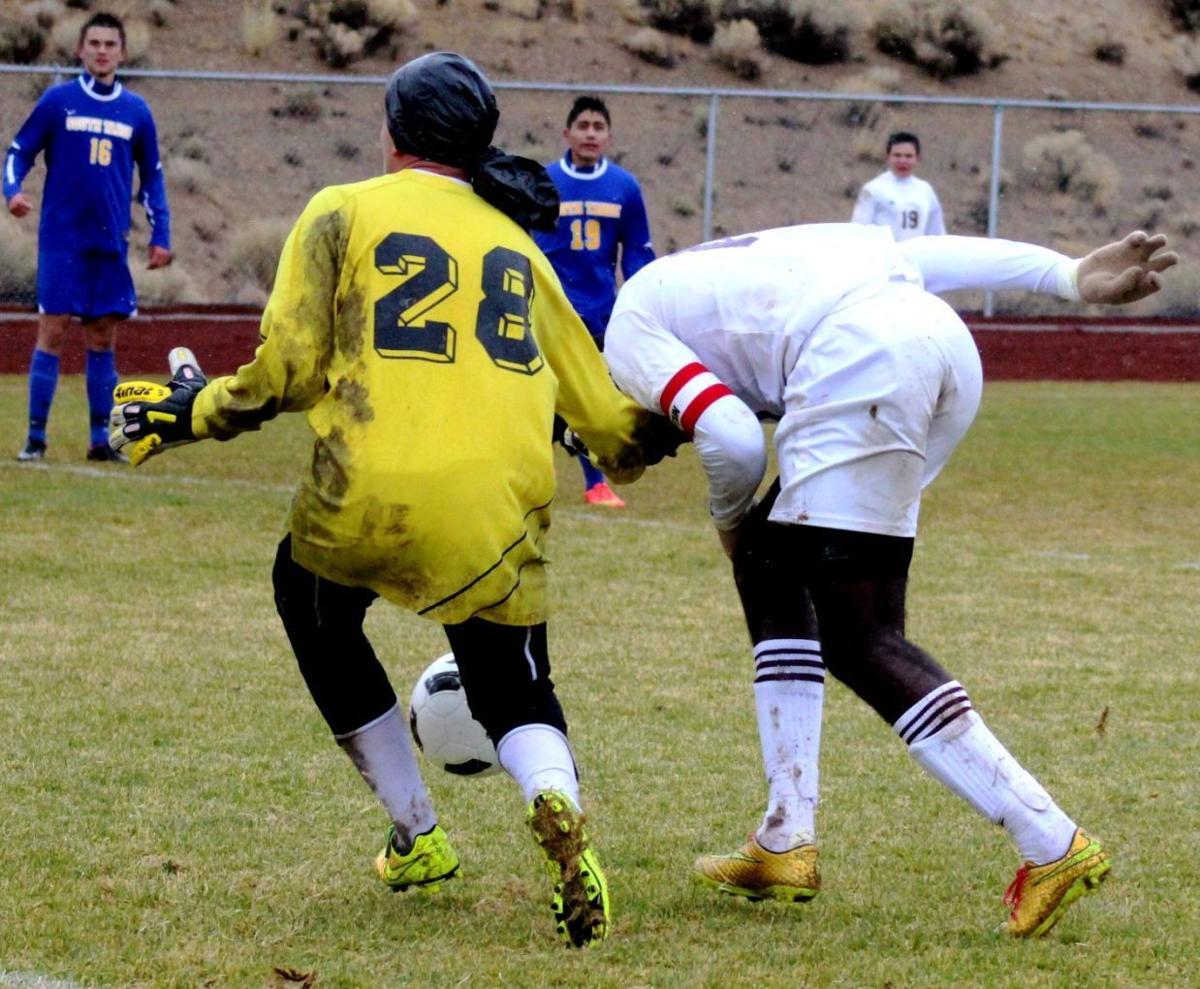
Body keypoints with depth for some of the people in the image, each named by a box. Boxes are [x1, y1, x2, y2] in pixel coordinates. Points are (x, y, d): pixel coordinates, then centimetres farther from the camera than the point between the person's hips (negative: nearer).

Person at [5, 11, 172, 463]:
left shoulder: (136, 111, 9)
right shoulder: (58, 100, 1)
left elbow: (152, 176, 17)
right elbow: (19, 151, 4)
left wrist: (160, 236, 11)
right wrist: (12, 190, -15)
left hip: (111, 243, 3)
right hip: (62, 239, -3)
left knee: (103, 337, 5)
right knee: (53, 330, -6)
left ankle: (101, 439, 10)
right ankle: (35, 436, -2)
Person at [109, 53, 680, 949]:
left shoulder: (343, 214, 9)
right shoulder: (516, 242, 21)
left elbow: (289, 372, 0)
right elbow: (597, 402, 24)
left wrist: (193, 413, 18)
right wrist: (634, 447, 47)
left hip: (371, 488, -2)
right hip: (499, 503, 3)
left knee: (314, 603, 30)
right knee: (515, 693, 17)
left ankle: (417, 836, 27)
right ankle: (556, 799, -21)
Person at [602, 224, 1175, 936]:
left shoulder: (630, 335, 16)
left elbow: (733, 439, -1)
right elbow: (928, 257, 26)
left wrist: (730, 520, 22)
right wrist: (1073, 278, 16)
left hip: (862, 358, -9)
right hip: (947, 341, 9)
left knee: (856, 637, -2)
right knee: (771, 561, 21)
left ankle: (1052, 843, -8)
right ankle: (786, 843, 21)